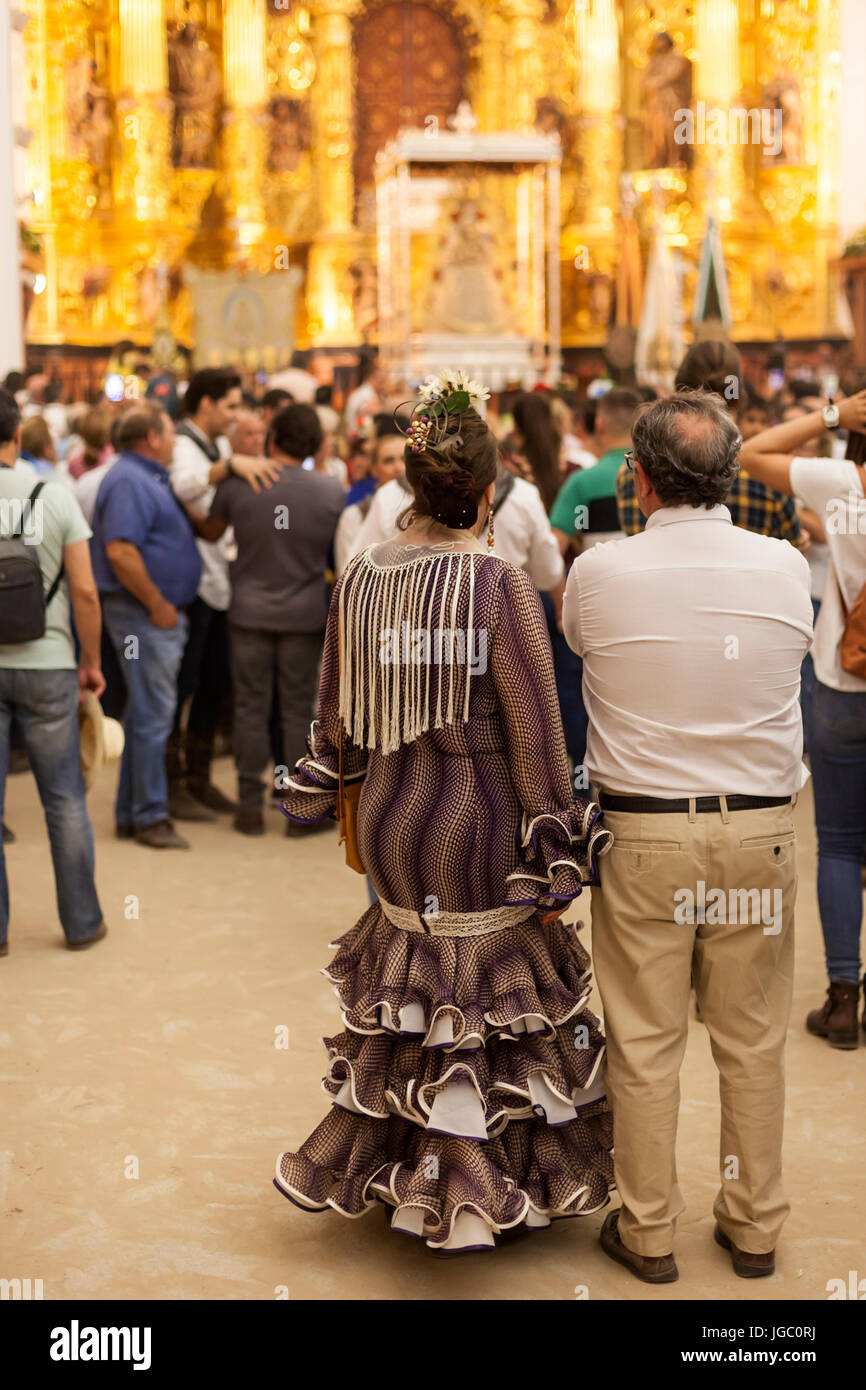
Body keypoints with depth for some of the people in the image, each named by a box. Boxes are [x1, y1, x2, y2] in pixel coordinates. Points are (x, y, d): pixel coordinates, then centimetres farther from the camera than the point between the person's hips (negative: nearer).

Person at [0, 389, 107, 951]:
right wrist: (91, 661, 6)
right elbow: (85, 591, -7)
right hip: (46, 666, 0)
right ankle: (83, 922, 19)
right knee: (66, 801, 10)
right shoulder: (55, 496, -6)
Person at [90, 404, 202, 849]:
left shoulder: (150, 478, 18)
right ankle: (149, 816, 1)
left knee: (146, 715, 14)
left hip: (162, 614, 11)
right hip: (144, 615, -11)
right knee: (152, 716, -6)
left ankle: (131, 813, 22)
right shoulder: (128, 481, -14)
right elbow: (120, 552, -24)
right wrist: (157, 605, -20)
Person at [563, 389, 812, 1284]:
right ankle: (754, 1227, 27)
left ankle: (647, 1232, 21)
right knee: (752, 1041, 14)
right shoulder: (786, 569, -4)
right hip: (759, 831, 2)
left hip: (641, 832, -2)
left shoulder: (599, 573, -10)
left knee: (644, 1043, 9)